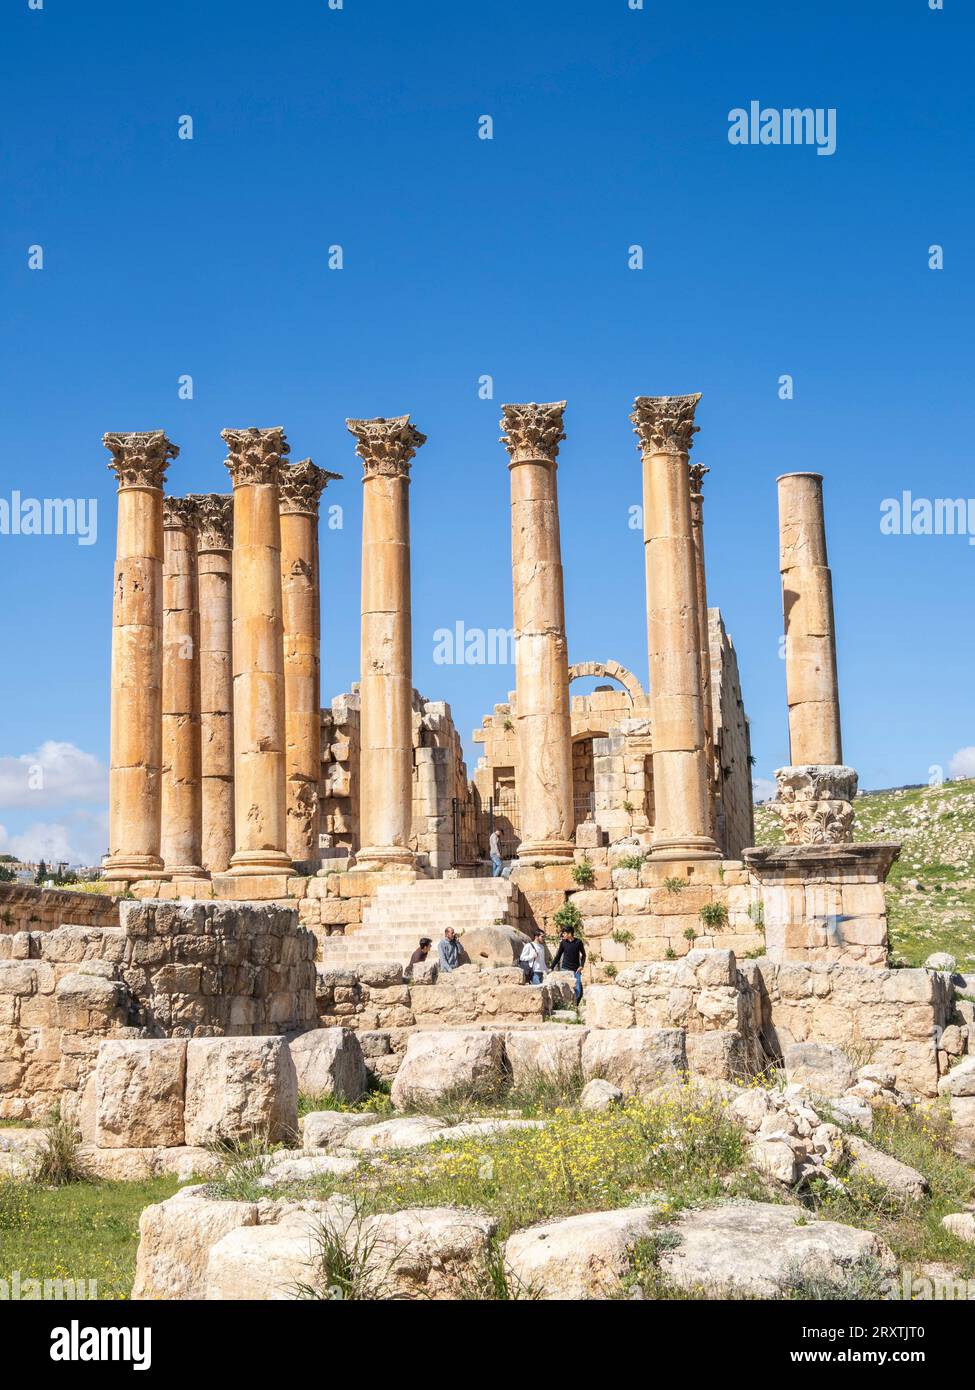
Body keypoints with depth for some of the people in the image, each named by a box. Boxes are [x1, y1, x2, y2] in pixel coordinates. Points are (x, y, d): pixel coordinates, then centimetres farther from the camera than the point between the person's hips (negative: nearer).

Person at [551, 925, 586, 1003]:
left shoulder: (578, 942, -1)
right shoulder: (563, 943, 1)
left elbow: (583, 954, 10)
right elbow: (558, 956, 7)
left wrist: (581, 966, -2)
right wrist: (551, 967, 2)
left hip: (576, 970, 0)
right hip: (565, 969, 0)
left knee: (578, 991, -3)